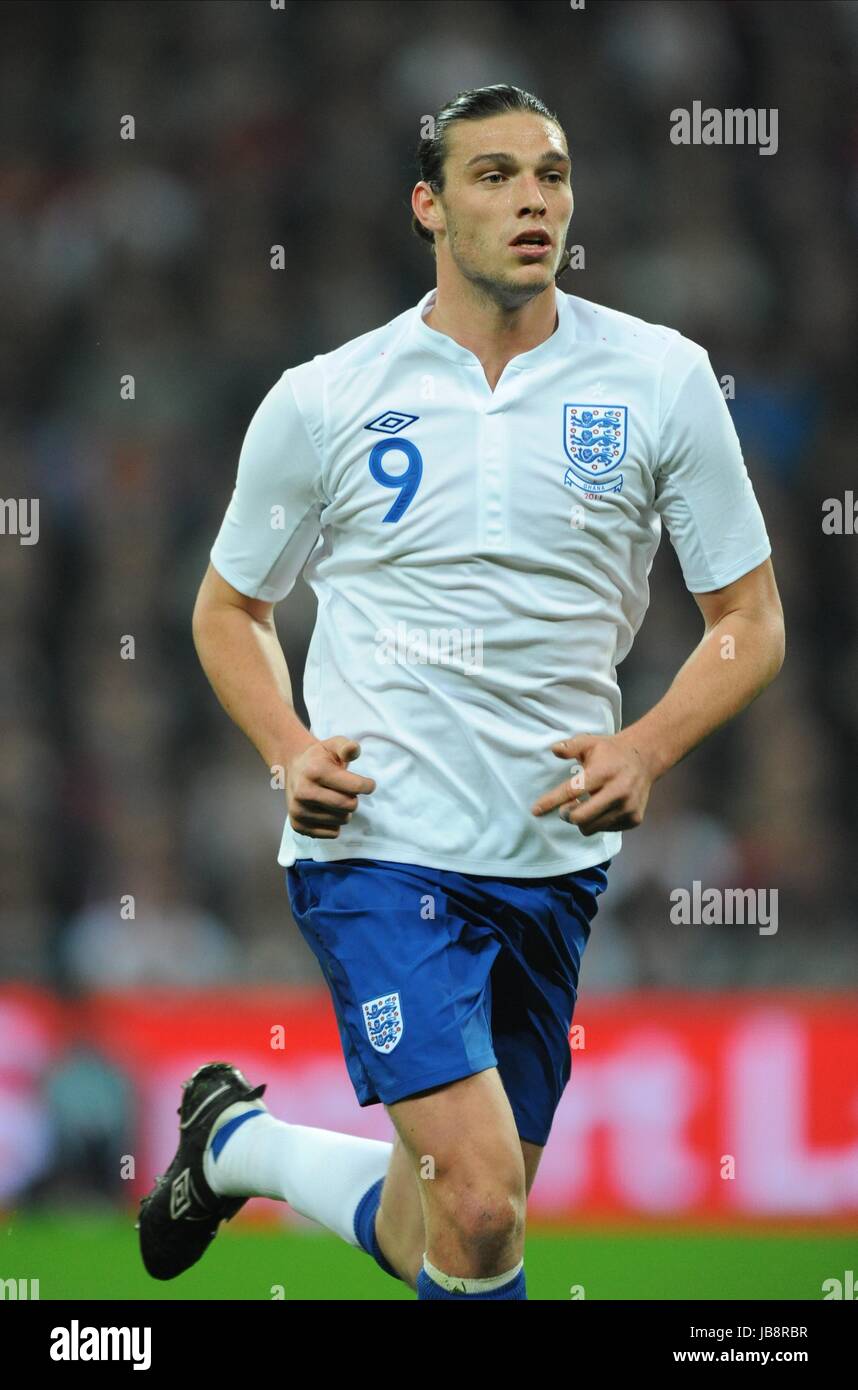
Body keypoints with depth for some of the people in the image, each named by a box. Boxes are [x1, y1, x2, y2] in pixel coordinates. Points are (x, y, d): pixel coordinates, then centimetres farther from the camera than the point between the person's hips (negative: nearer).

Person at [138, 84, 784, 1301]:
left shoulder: (661, 379, 2)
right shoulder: (322, 402, -1)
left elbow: (750, 620, 7)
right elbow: (229, 609, 13)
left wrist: (648, 748, -12)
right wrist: (290, 750, -6)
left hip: (554, 859, 3)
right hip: (378, 847, -3)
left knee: (425, 1237, 10)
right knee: (480, 1202, -20)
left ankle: (238, 1142, 38)